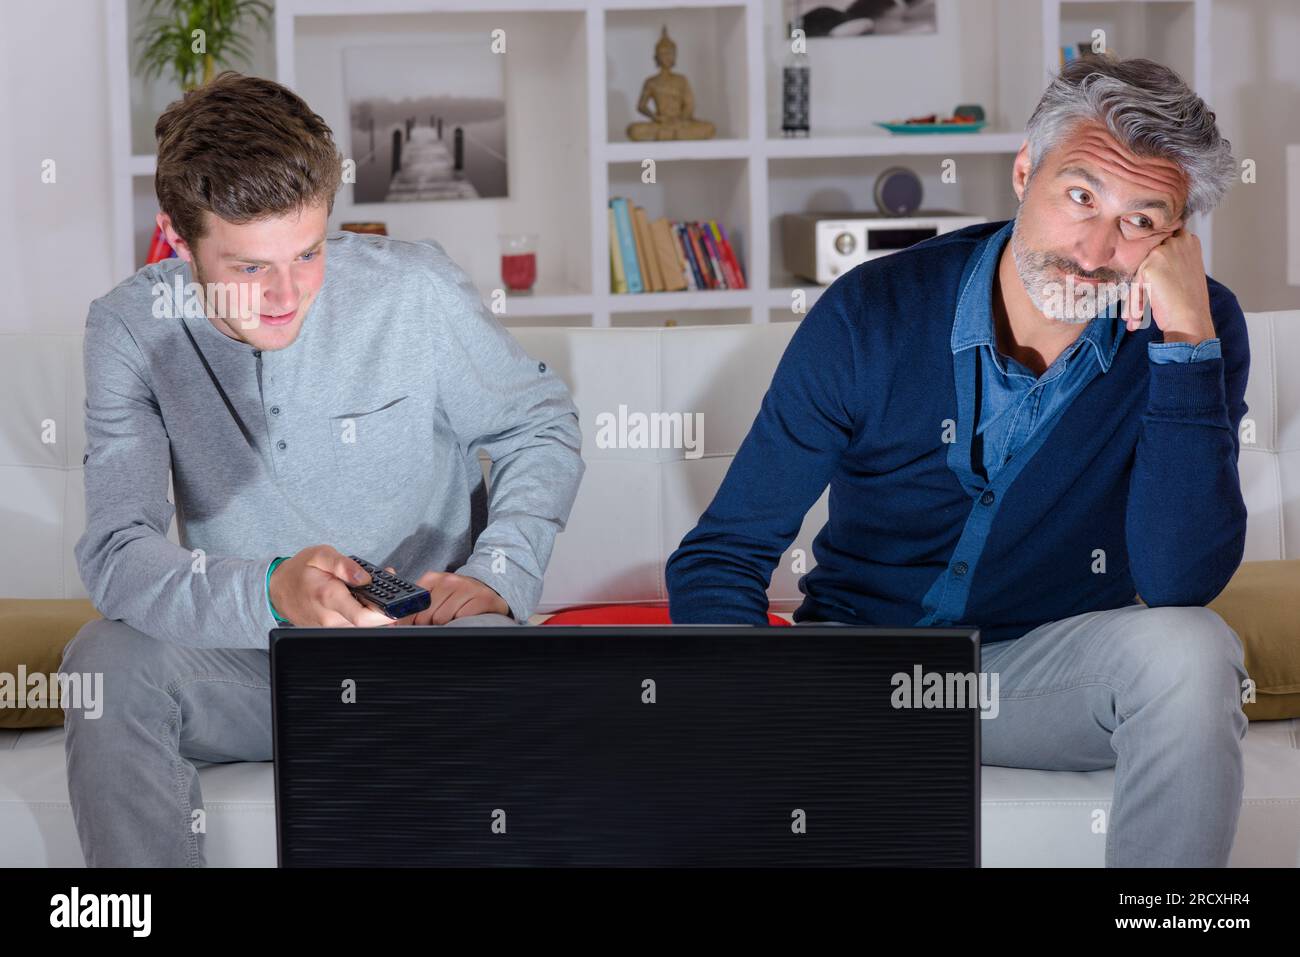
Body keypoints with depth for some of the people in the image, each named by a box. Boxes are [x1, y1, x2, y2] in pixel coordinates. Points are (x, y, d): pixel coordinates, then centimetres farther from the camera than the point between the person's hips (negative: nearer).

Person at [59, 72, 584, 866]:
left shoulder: (418, 291, -10)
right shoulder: (132, 328, -8)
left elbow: (543, 428, 4)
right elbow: (117, 553, -18)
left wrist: (496, 579, -15)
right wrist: (269, 592, -39)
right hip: (251, 665, 2)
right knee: (107, 663, -28)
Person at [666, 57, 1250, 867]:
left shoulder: (1196, 329, -14)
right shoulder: (876, 313, -16)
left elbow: (1182, 580, -25)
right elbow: (722, 554, -12)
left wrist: (1187, 337, -31)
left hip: (1045, 664, 1)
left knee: (1186, 651, -31)